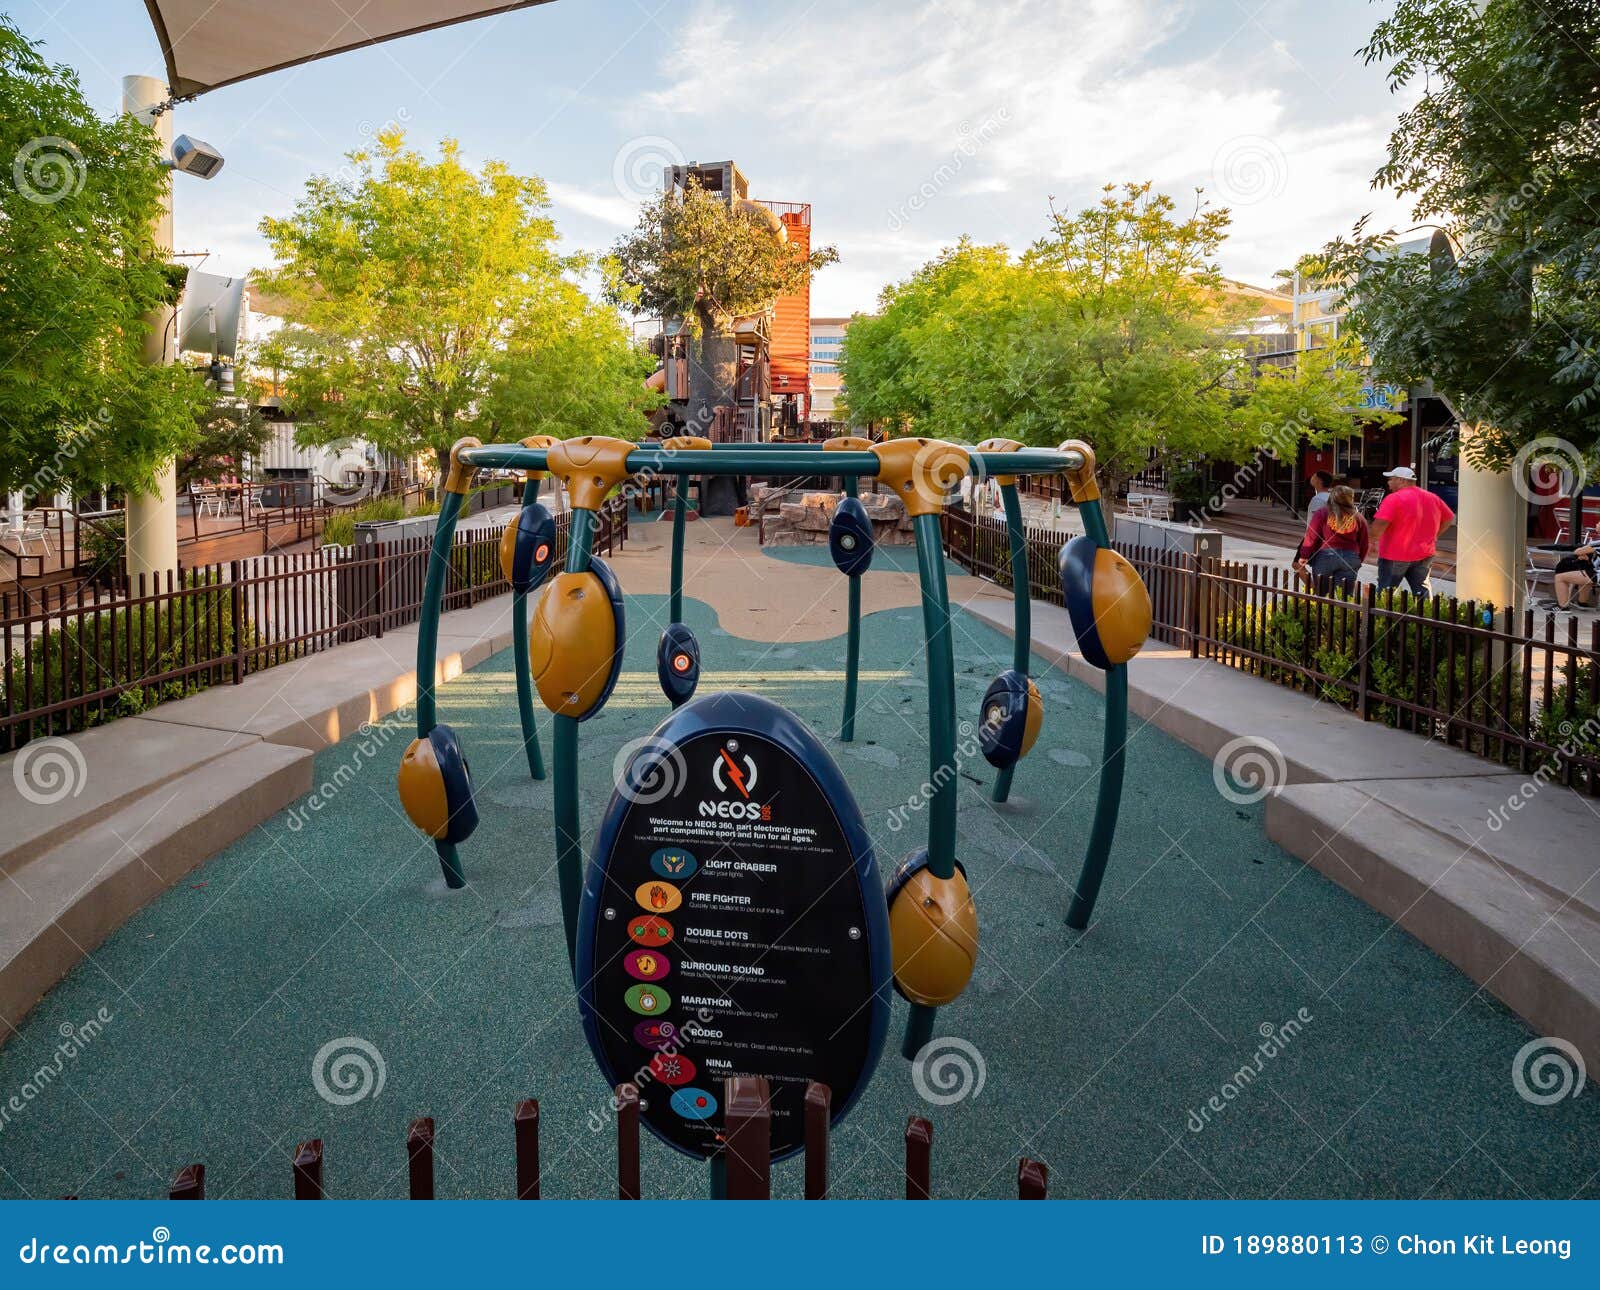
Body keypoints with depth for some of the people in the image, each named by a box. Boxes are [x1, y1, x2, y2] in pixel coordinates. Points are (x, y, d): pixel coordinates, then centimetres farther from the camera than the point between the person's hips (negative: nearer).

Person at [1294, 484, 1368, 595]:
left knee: (1322, 597, 5)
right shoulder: (1359, 518, 7)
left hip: (1325, 557, -2)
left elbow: (1311, 537, -4)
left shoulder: (1322, 513, -1)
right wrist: (1358, 560, 23)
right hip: (1350, 559, 2)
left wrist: (1304, 556, 3)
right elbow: (1364, 543, 11)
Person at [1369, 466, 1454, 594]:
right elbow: (1449, 518, 19)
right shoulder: (1433, 498, 9)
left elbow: (1380, 523, -25)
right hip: (1424, 555, 6)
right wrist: (1432, 536, 19)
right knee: (1422, 592, 11)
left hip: (1395, 556, -6)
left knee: (1385, 594, 3)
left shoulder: (1394, 498, -15)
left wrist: (1373, 540, -9)